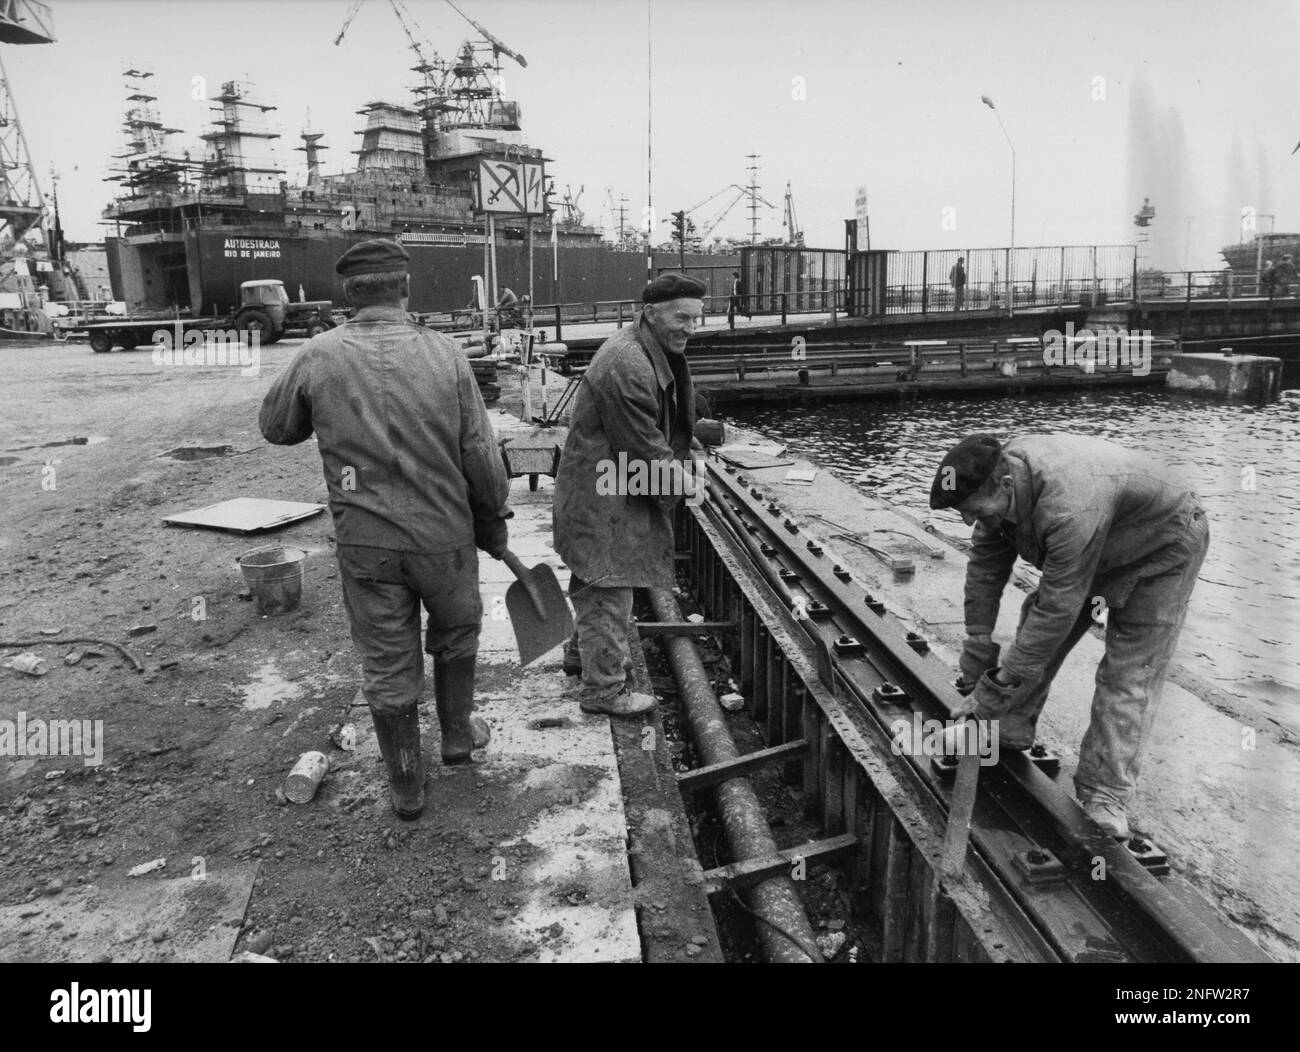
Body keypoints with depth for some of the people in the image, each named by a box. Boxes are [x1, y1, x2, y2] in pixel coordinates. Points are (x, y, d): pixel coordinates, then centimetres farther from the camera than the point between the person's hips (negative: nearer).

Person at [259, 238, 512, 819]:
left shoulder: (317, 357, -8)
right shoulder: (445, 355, -8)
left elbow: (275, 426, 9)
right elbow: (481, 455, -4)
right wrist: (493, 523, 9)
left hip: (364, 542, 0)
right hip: (444, 534, 0)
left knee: (386, 664, 13)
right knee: (456, 633, 26)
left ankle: (406, 787, 28)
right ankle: (457, 733, 43)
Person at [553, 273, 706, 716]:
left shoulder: (656, 351, 10)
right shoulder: (627, 366, -26)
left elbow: (668, 420, 22)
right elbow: (643, 445, -24)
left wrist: (678, 457, 10)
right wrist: (680, 479, -11)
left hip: (609, 488, 11)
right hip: (603, 496, -11)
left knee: (595, 580, 25)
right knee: (610, 586, -3)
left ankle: (584, 650, 43)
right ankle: (603, 688, 8)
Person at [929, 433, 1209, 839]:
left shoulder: (1070, 508, -45)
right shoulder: (997, 476, -20)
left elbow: (1059, 607, -39)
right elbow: (985, 567, -11)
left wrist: (1004, 681, -32)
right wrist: (978, 643, -9)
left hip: (1160, 550, -7)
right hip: (1088, 547, 8)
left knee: (1129, 674, -10)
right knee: (1035, 621, 3)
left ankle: (1105, 796, -5)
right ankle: (1006, 733, 15)